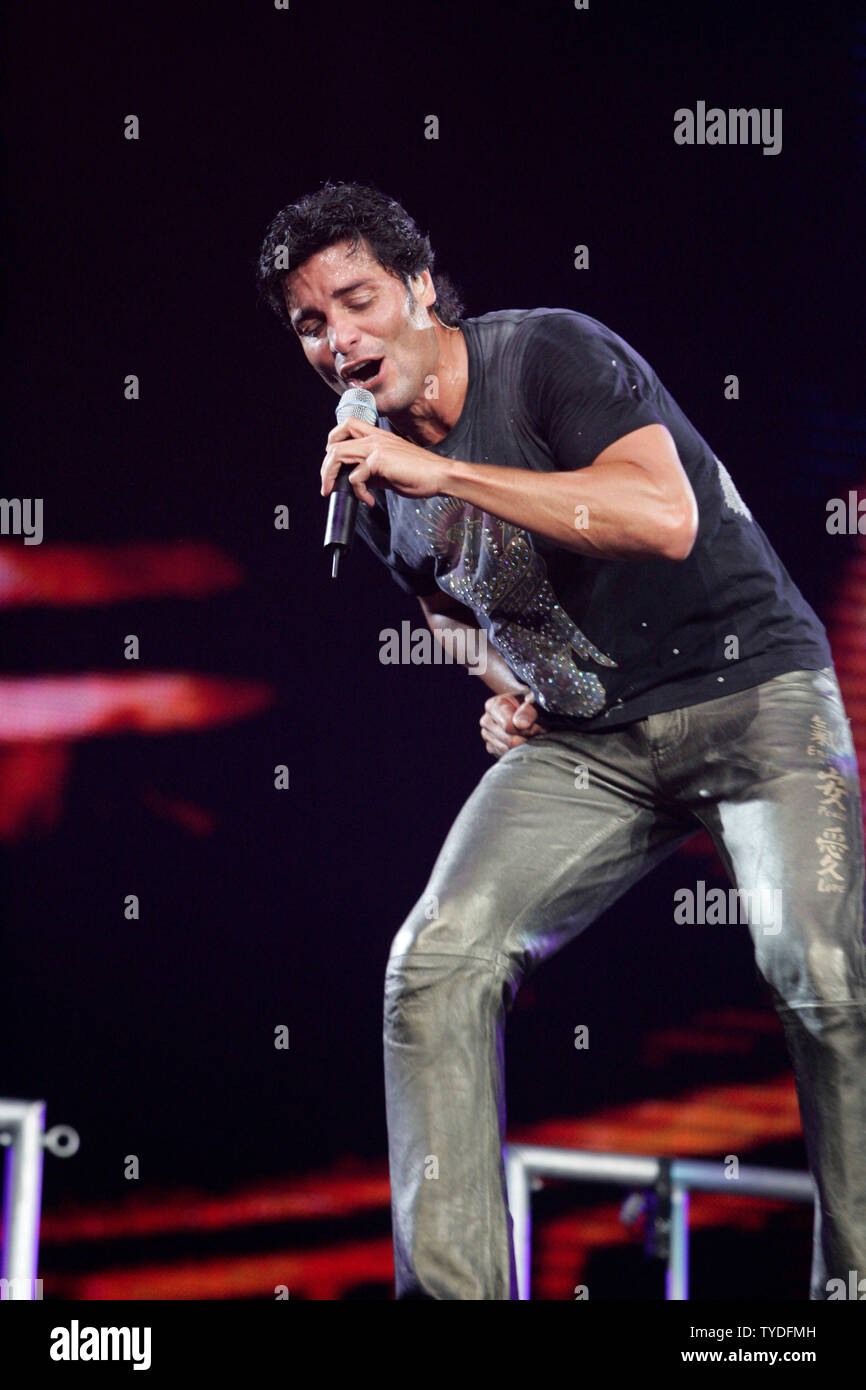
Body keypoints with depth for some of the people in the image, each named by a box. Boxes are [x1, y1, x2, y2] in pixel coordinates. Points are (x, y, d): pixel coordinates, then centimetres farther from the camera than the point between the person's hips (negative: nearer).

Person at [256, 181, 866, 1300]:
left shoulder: (548, 355, -13)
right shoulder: (373, 479, 5)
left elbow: (664, 516, -29)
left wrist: (441, 471, -29)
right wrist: (501, 691, 5)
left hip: (751, 692, -6)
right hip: (584, 741, 6)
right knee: (433, 966, -13)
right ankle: (451, 1289, -9)